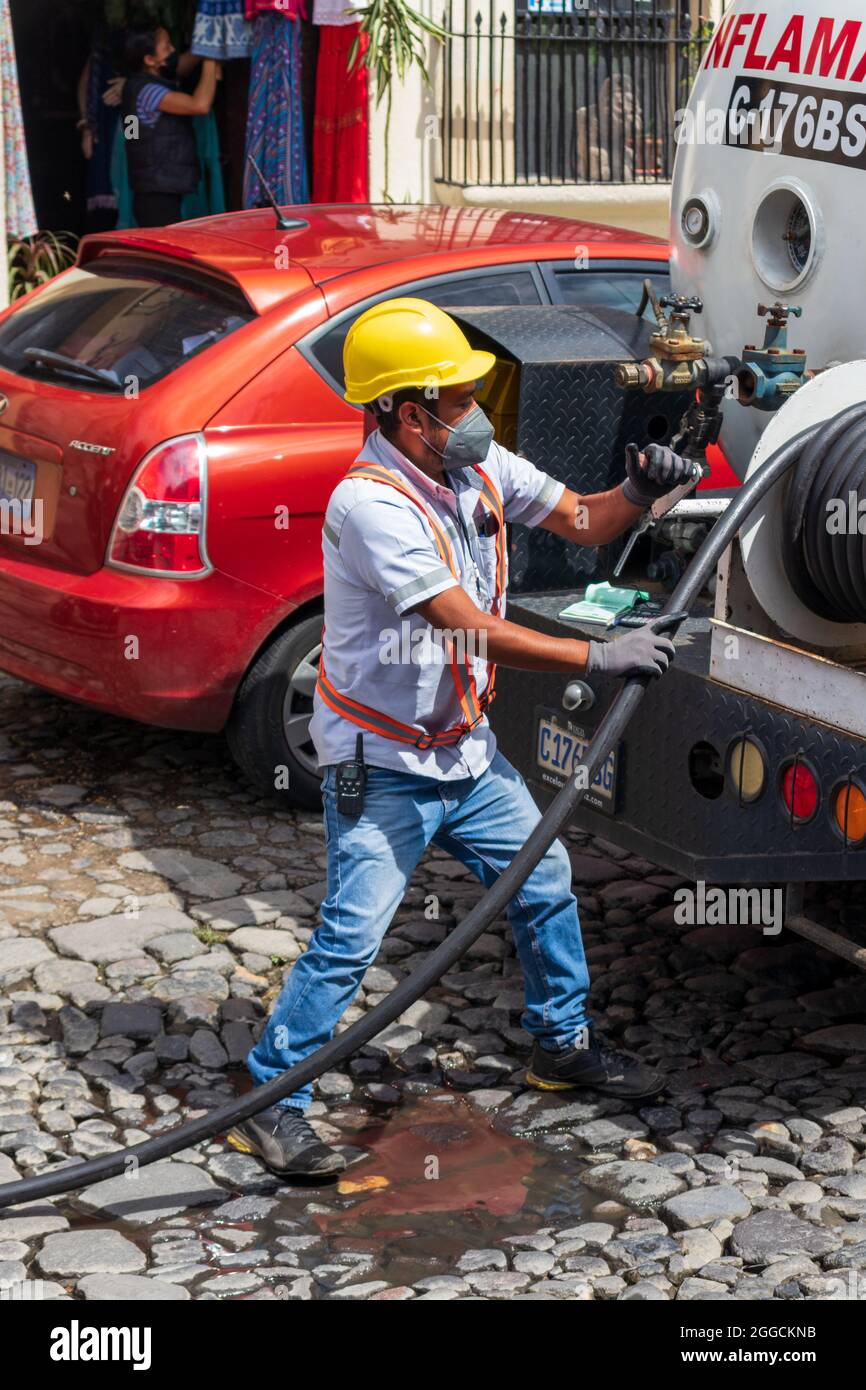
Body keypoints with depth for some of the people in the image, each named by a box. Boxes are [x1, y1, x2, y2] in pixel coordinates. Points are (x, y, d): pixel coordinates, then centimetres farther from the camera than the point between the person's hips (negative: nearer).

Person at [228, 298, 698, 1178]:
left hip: (466, 751, 8)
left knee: (545, 884, 17)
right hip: (382, 767, -8)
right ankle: (269, 1101, 3)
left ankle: (562, 1042, 38)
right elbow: (473, 628, -30)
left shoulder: (481, 470, 1)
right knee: (351, 938, -10)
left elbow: (583, 522, 11)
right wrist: (601, 657, -29)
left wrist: (639, 491, -12)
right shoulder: (369, 502, -25)